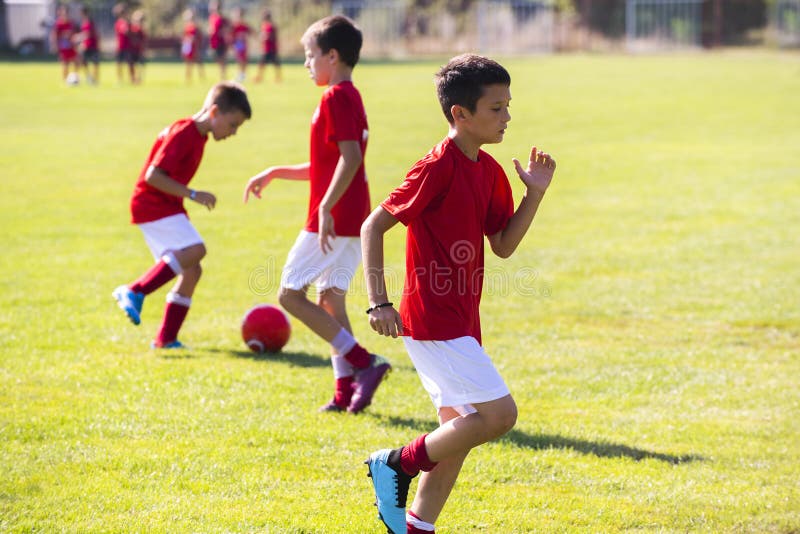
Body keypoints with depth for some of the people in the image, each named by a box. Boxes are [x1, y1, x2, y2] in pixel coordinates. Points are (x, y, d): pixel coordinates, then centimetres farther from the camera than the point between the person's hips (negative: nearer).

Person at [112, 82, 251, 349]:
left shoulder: (197, 136, 12)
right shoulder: (183, 134, -18)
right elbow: (153, 176, -23)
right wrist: (193, 195, -22)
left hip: (166, 207, 10)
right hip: (151, 205, -10)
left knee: (191, 271, 5)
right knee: (194, 251, -26)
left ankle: (166, 339, 8)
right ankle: (135, 291, -23)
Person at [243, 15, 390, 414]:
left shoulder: (335, 98, -13)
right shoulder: (350, 97, 17)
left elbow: (350, 157, -25)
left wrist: (325, 208, -28)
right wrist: (275, 173, 25)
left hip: (331, 220, -9)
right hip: (353, 222, 9)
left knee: (290, 294, -5)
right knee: (330, 299, 11)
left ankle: (362, 362, -12)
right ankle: (346, 391, 8)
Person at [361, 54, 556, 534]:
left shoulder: (489, 172, 10)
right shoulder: (438, 167, -15)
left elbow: (503, 245, 13)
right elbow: (373, 226, -13)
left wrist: (535, 193, 1)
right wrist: (379, 303, -17)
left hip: (460, 321, 9)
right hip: (434, 319, -9)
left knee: (461, 430, 11)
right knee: (499, 413, -13)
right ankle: (398, 464, 0)